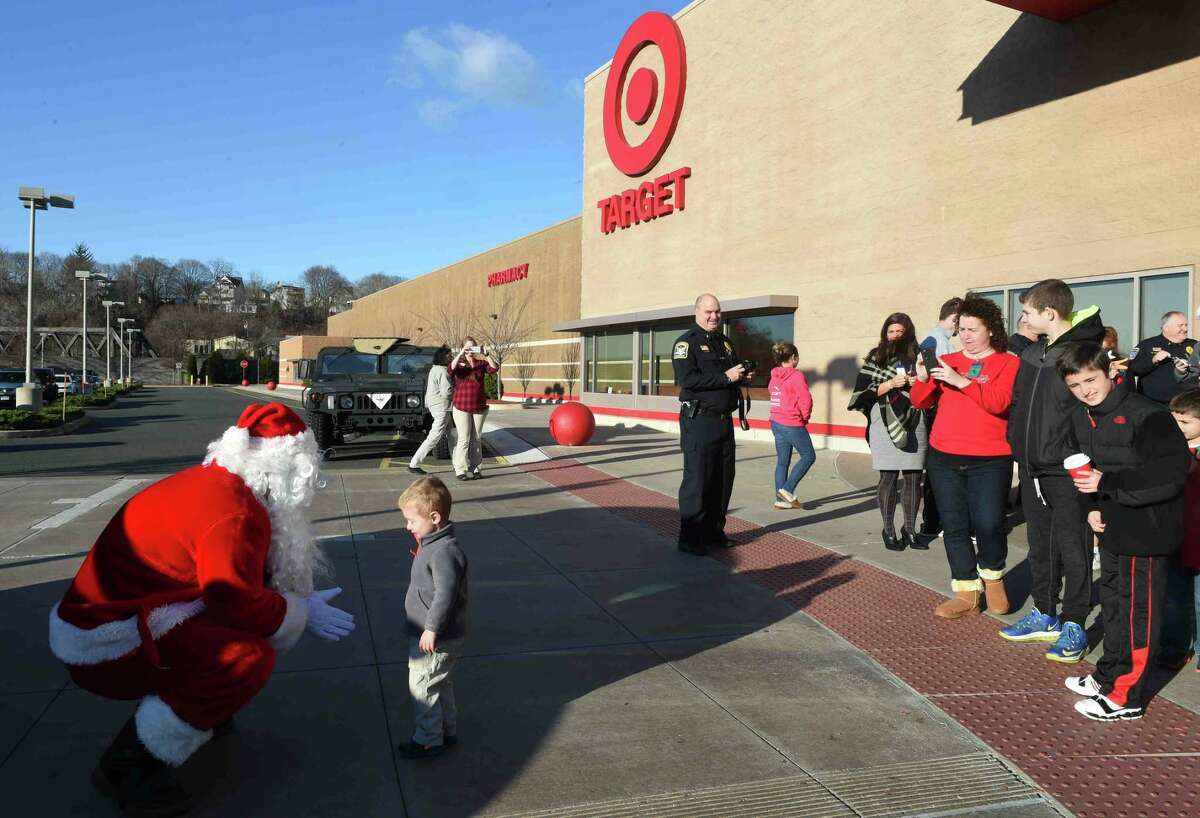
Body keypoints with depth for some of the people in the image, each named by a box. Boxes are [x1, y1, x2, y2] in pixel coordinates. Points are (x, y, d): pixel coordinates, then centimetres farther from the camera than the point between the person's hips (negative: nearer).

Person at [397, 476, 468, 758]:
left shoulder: (445, 551, -26)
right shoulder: (431, 544, 8)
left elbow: (446, 593, -30)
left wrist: (432, 628, -26)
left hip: (436, 638, -10)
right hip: (426, 632, 10)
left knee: (422, 685, 2)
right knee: (439, 683, 21)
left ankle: (429, 740, 16)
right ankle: (447, 731, 36)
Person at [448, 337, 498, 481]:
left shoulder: (481, 363, 6)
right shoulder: (459, 363, 1)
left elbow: (494, 368, -11)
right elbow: (451, 369, -21)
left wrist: (486, 354, -21)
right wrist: (460, 354, -27)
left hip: (479, 406, 3)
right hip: (462, 406, -3)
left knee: (476, 439, 8)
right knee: (464, 439, -2)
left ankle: (476, 469, 15)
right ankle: (460, 470, 3)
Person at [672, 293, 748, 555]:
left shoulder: (726, 343, 17)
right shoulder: (687, 342, -7)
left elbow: (735, 374, 28)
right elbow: (687, 378, -21)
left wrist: (743, 377, 4)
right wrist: (725, 377, -20)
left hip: (725, 420, 8)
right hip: (699, 422, -8)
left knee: (723, 479, 12)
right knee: (697, 479, -6)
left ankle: (714, 531, 24)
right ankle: (689, 538, 0)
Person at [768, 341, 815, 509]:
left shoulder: (774, 376, 7)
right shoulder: (797, 376, -15)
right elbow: (805, 400, -21)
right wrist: (805, 417, -1)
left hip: (776, 422, 7)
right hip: (793, 424, -7)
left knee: (782, 461, 12)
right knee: (808, 456, 7)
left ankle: (781, 499, 13)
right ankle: (787, 489, -2)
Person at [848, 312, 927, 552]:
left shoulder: (918, 357, 12)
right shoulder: (876, 358, 6)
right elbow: (864, 392, -1)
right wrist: (891, 383, -13)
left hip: (914, 423, 2)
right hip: (885, 423, -2)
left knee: (913, 477, 3)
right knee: (888, 477, -3)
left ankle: (909, 529, 15)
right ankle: (889, 531, 6)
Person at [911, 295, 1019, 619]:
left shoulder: (1008, 363, 1)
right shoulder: (947, 361, 11)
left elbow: (998, 402, -16)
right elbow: (921, 402, 7)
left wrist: (961, 380, -23)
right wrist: (922, 378, -12)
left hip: (989, 461, -4)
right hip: (943, 458, 4)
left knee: (988, 525, -8)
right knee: (954, 527, 5)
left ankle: (992, 578, 22)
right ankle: (967, 592, 15)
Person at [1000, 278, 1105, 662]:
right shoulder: (1031, 355, 11)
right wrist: (1019, 451, 12)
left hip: (1067, 472, -7)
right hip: (1033, 471, 8)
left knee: (1073, 549, 3)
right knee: (1040, 547, 16)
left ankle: (1074, 625, 14)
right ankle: (1045, 616, 28)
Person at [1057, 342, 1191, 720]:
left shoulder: (1146, 415, -19)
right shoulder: (1079, 418, 6)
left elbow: (1171, 471, -25)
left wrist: (1107, 483, -28)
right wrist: (1092, 508, 1)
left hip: (1145, 529, -8)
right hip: (1111, 527, 8)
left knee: (1138, 608, 0)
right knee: (1112, 602, 20)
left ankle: (1128, 696, 10)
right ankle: (1111, 674, 36)